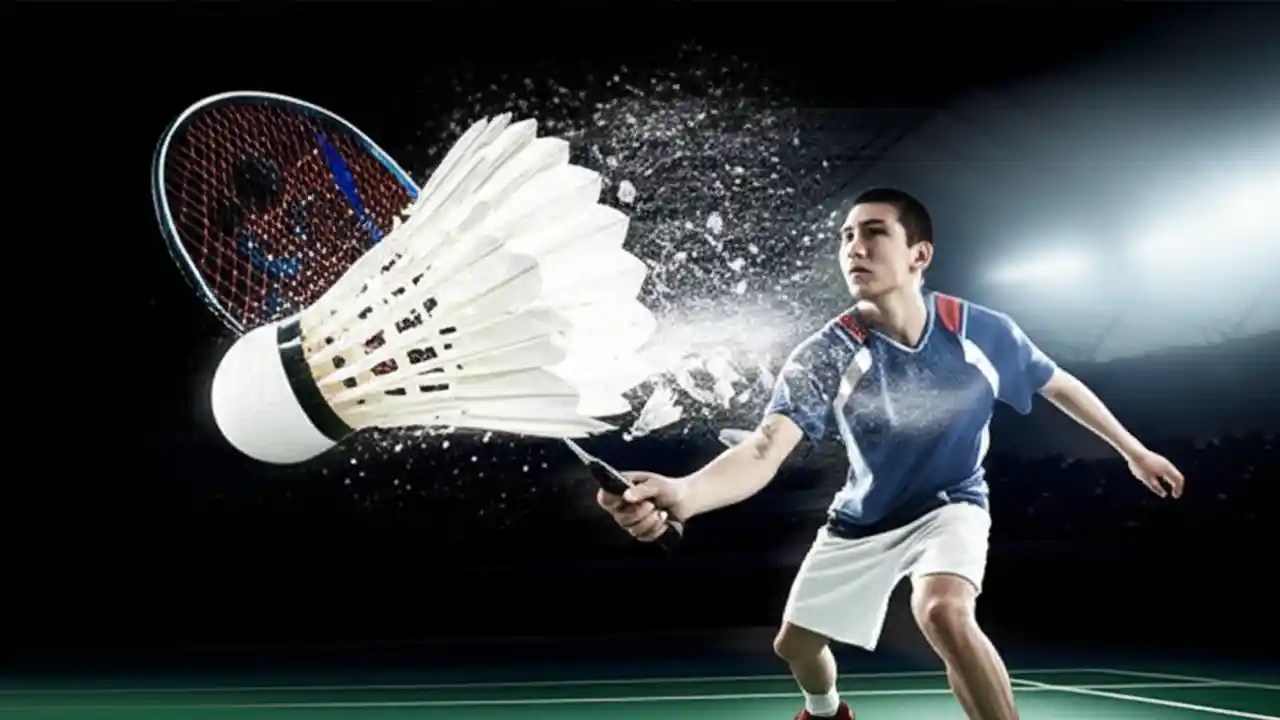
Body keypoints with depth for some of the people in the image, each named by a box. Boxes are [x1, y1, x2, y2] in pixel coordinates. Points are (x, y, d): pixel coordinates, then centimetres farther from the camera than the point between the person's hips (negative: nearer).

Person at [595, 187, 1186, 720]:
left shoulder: (984, 332, -21)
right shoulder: (823, 357, -27)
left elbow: (1060, 386, 0)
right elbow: (764, 449, -40)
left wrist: (1134, 450, 11)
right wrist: (681, 493, -61)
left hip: (950, 505, -2)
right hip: (862, 521, 2)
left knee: (943, 611, -35)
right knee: (794, 644, 15)